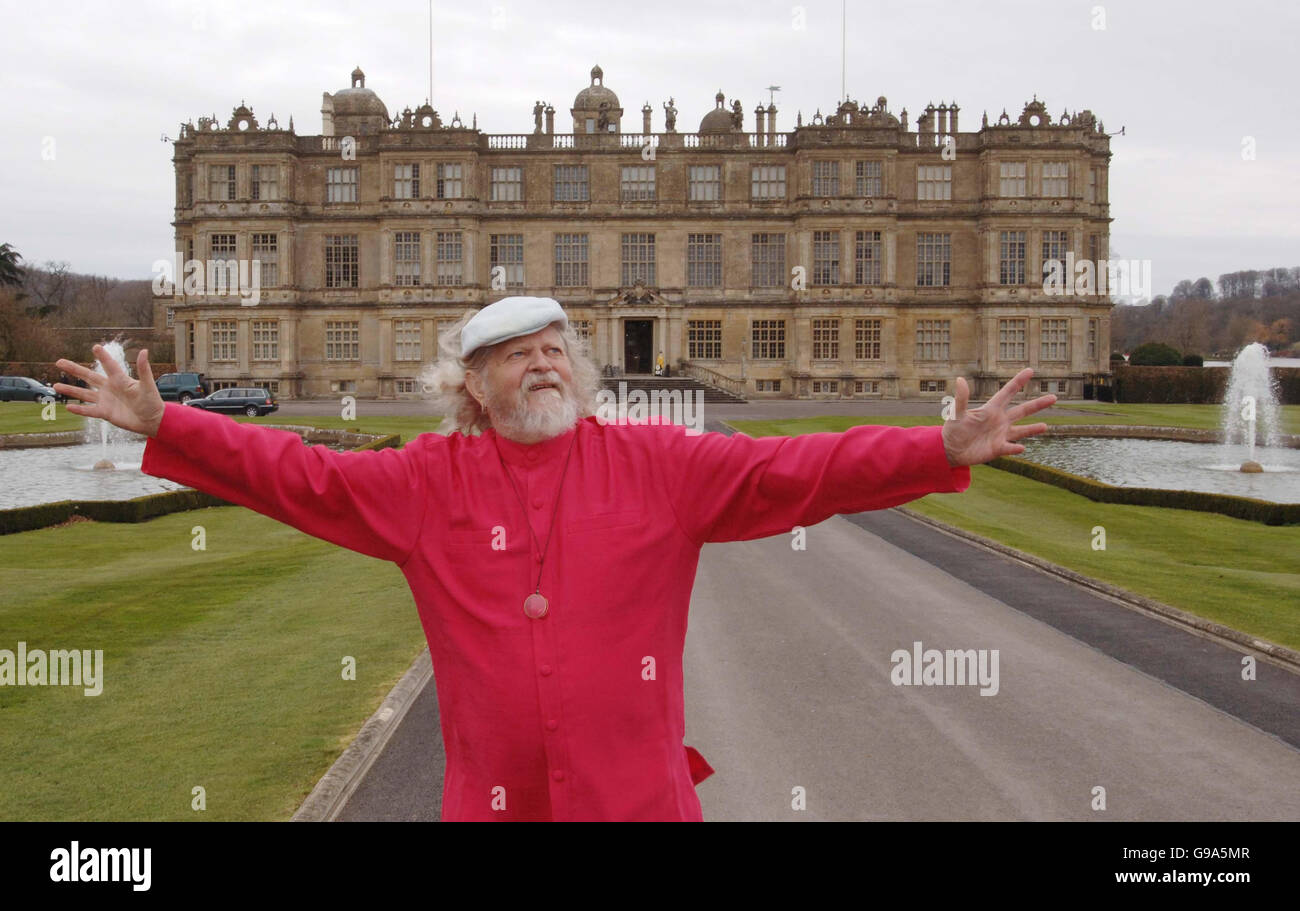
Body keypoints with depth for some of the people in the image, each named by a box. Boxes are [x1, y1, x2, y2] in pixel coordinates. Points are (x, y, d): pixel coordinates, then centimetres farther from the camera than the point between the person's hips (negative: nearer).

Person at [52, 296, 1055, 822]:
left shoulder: (656, 465, -3)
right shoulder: (428, 482, 1)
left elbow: (800, 471, -8)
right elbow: (294, 473, 1)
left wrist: (946, 449, -16)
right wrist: (162, 423, -5)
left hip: (637, 795, -1)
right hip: (492, 796, 2)